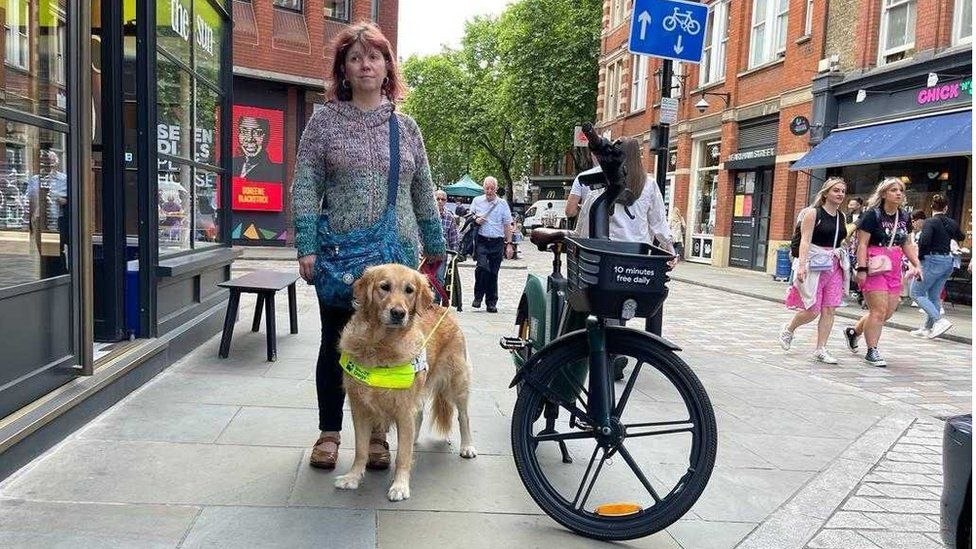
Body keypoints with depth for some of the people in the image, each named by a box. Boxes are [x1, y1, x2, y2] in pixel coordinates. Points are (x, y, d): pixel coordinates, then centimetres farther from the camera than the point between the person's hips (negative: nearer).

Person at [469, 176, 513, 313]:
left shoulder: (502, 203, 7)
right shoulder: (477, 201, 9)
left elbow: (507, 225, 8)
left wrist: (509, 244, 3)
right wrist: (475, 220, -4)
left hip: (497, 242, 1)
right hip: (482, 240, -1)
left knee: (493, 273, 3)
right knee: (483, 267, -21)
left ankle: (491, 303, 13)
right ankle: (478, 297, -6)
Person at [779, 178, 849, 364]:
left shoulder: (842, 217, 12)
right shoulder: (813, 213, -6)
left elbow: (840, 240, 19)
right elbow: (805, 241, -13)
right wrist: (801, 265, -23)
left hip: (835, 266, 6)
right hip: (815, 264, -6)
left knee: (829, 310, 1)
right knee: (812, 310, -4)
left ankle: (821, 349, 9)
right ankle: (788, 330, 23)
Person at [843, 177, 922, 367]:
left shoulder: (904, 217, 11)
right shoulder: (872, 215, -9)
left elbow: (906, 243, 22)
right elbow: (862, 243, -11)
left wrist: (916, 264, 14)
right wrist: (862, 269, -18)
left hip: (894, 269, 7)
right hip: (875, 268, -7)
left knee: (888, 312, 9)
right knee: (879, 310, -9)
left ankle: (854, 331, 30)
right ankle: (872, 351, 3)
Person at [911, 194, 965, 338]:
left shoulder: (930, 222, -12)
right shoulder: (952, 223, 9)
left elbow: (924, 240, -26)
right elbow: (961, 237, 29)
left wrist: (920, 257, -11)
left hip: (933, 261, -7)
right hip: (948, 262, 7)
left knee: (916, 293, 0)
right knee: (934, 297, 13)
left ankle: (940, 320, -14)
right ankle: (927, 328, 18)